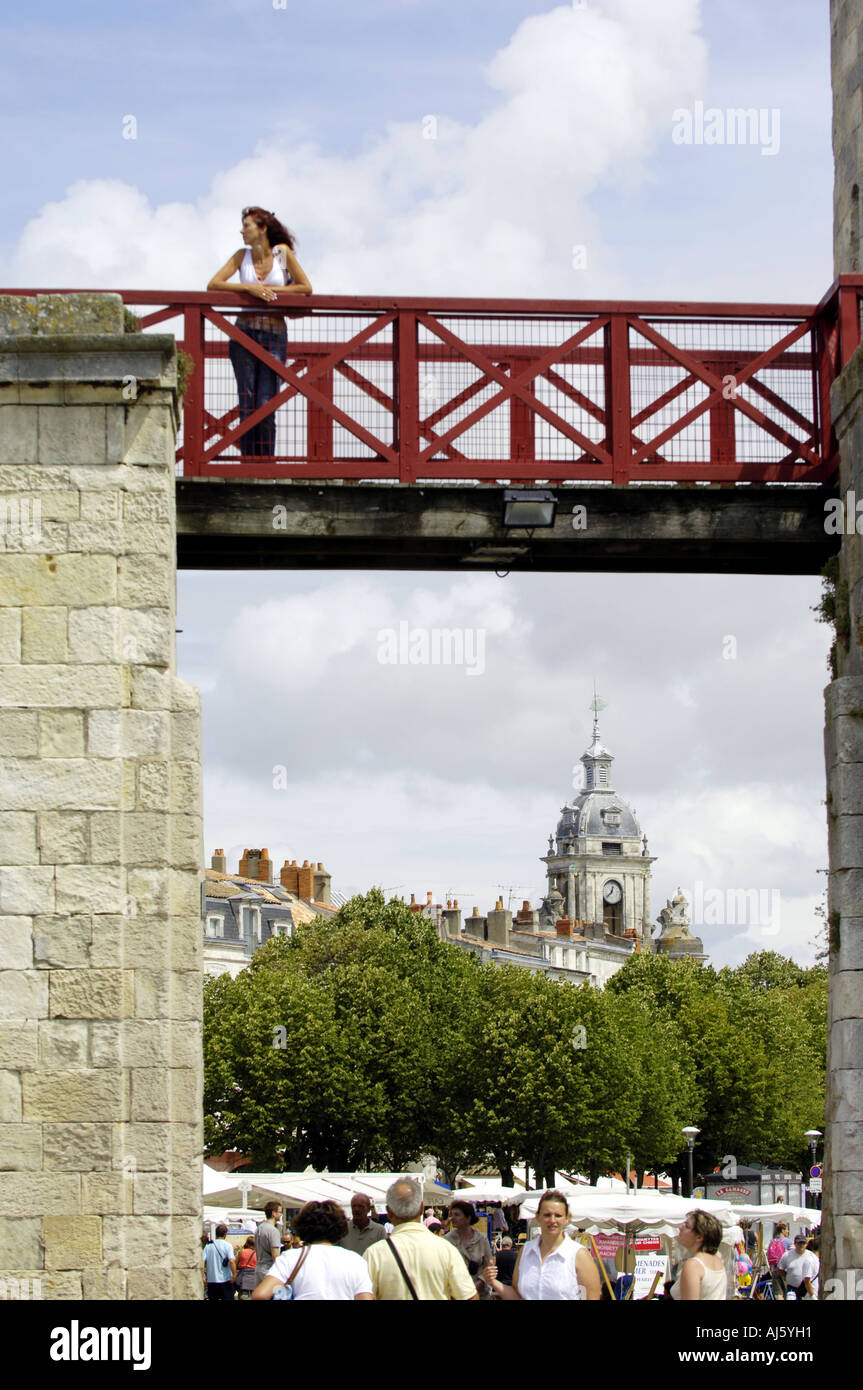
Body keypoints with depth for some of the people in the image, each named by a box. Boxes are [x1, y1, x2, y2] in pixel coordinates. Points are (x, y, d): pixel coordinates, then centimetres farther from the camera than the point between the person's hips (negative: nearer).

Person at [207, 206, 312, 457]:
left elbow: (306, 288, 3)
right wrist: (249, 288, -13)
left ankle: (266, 462, -2)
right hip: (244, 333, 2)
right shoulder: (242, 255, 7)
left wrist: (271, 289, -6)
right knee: (247, 404, -2)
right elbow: (213, 285, -1)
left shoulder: (283, 252, 2)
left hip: (274, 335, -2)